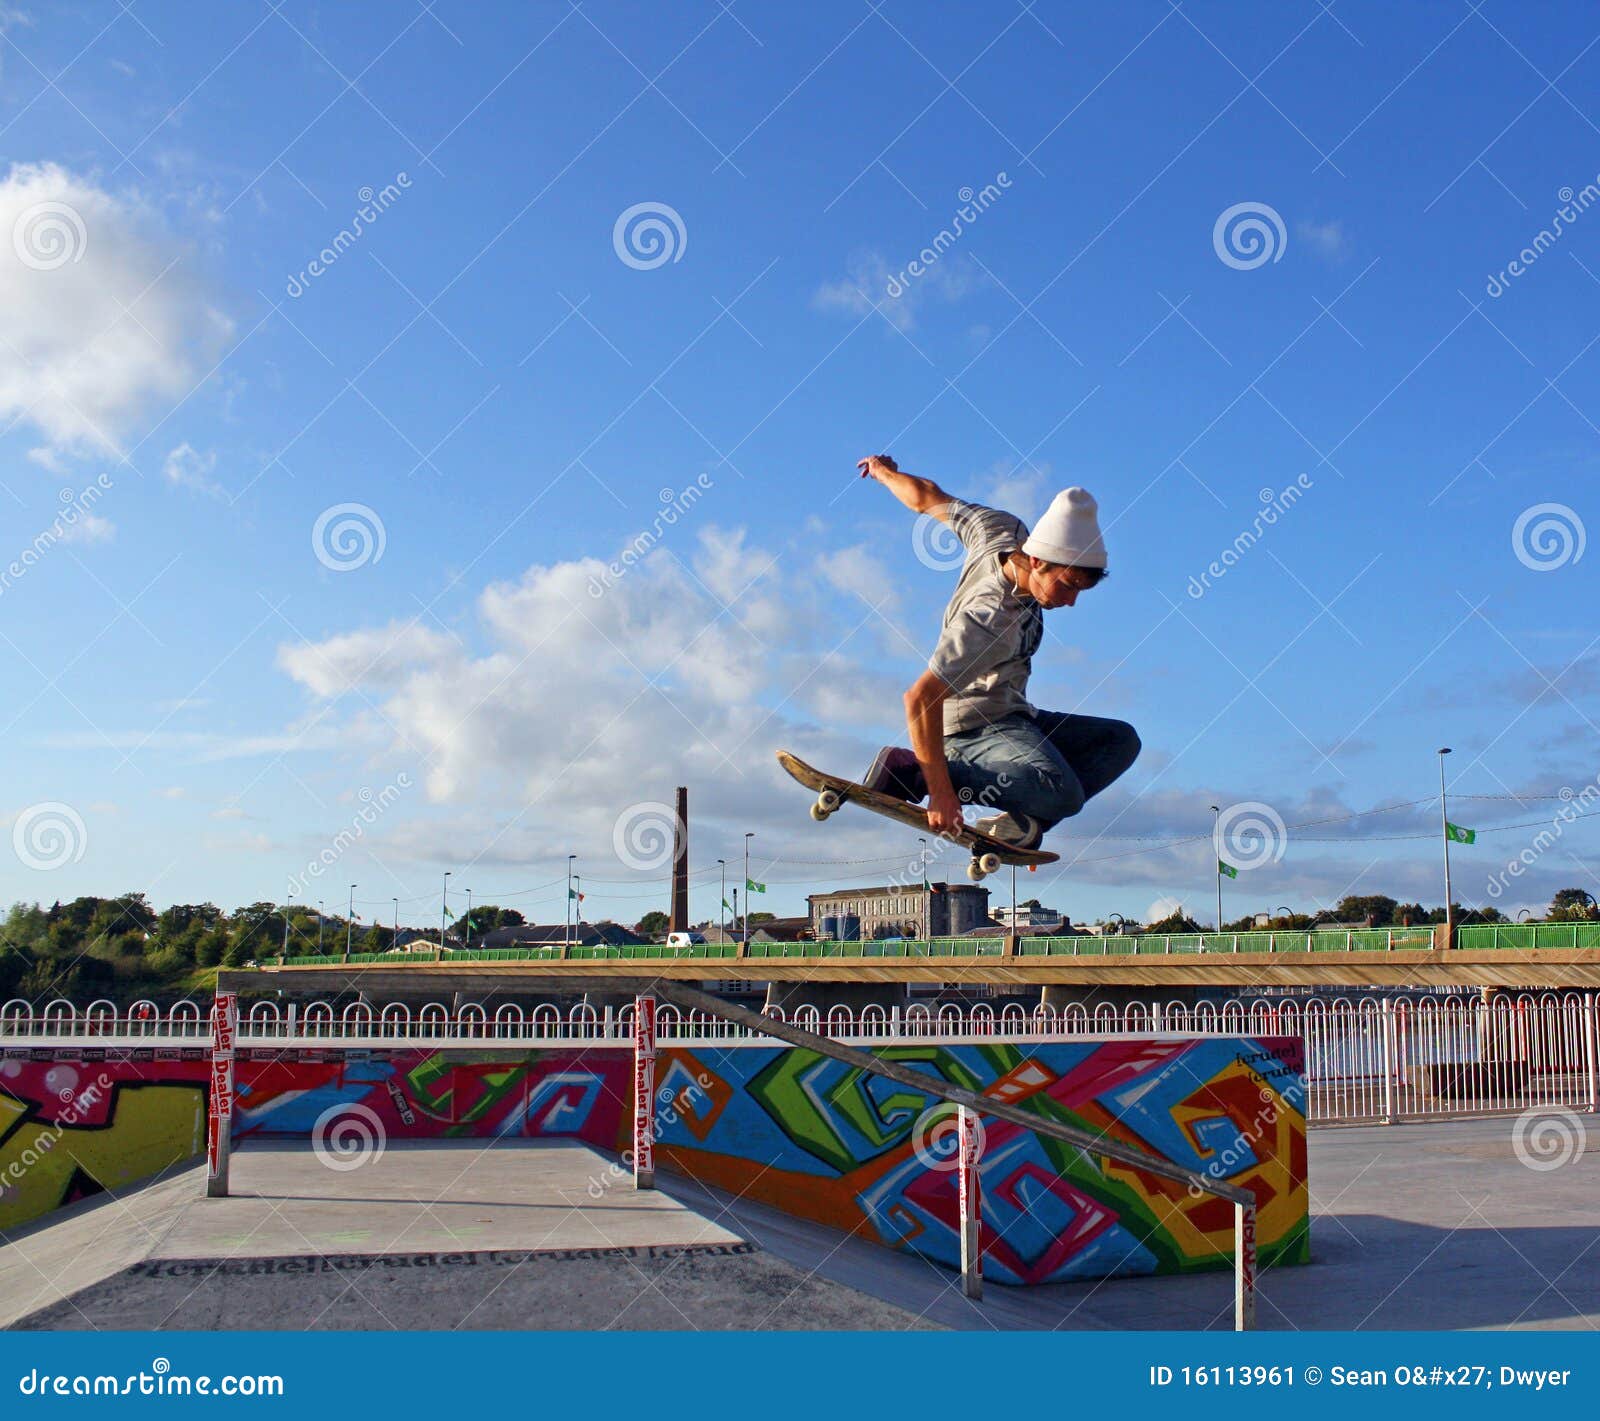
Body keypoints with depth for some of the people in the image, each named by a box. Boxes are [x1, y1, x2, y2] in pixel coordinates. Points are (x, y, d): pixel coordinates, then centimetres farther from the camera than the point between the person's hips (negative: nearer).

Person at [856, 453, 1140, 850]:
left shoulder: (1001, 532, -8)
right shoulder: (992, 621, -31)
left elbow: (929, 497, 6)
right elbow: (920, 698, -35)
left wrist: (885, 472, 27)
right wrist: (940, 790, -34)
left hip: (1012, 718, 10)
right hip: (974, 725, -10)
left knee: (1121, 740, 5)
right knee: (1062, 794, -32)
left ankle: (1021, 824, -7)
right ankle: (910, 770, -18)